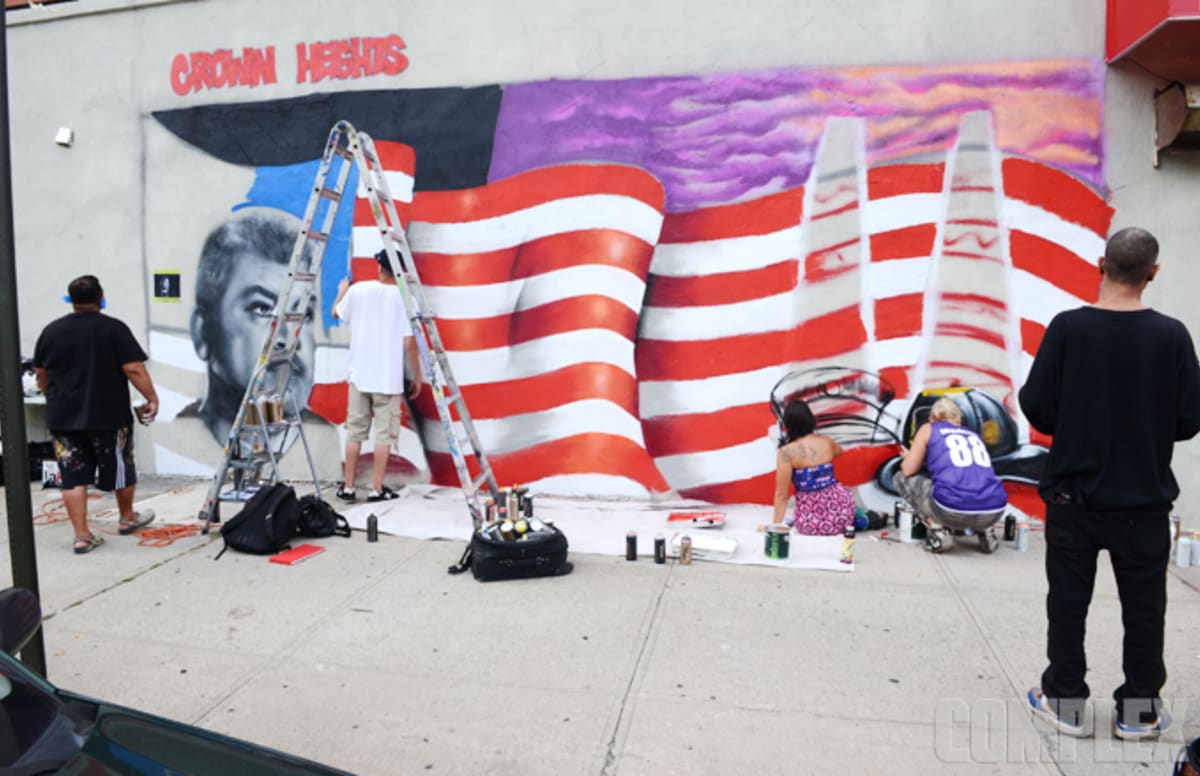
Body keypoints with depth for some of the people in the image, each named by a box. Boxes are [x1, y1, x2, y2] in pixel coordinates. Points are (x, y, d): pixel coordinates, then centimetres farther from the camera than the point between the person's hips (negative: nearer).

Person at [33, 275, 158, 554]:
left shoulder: (51, 331, 6)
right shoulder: (114, 328, -9)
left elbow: (41, 375, 16)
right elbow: (133, 369, -15)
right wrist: (152, 397, -6)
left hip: (63, 417, 3)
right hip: (108, 416, -3)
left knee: (73, 476, 6)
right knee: (120, 468, 15)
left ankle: (82, 536, 5)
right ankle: (127, 519, 32)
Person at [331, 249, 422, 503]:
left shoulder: (358, 290, 0)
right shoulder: (404, 298, -8)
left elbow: (337, 313, 19)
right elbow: (409, 344, -10)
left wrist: (342, 291, 39)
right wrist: (417, 377, 1)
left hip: (359, 376, 3)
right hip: (389, 379, -3)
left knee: (355, 432, 11)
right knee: (384, 434, 4)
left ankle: (348, 487, 17)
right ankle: (377, 489, 7)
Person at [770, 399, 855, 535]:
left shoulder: (787, 452, -13)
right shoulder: (826, 442, 2)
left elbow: (781, 494, -11)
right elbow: (839, 451, 29)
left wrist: (776, 525, -2)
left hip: (812, 524, -3)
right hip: (842, 513, 3)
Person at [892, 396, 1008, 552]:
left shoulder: (928, 429, 15)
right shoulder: (973, 434, 28)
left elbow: (908, 470, 9)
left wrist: (907, 459, 33)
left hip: (954, 511, -5)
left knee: (900, 479, 19)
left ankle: (939, 530, 3)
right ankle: (985, 530, 16)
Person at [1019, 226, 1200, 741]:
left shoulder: (1067, 327, -12)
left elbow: (1036, 406, -11)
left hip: (1073, 493, -1)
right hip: (1144, 498, 1)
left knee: (1068, 600, 12)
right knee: (1143, 605, 15)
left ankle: (1064, 700, 21)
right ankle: (1138, 710, 25)